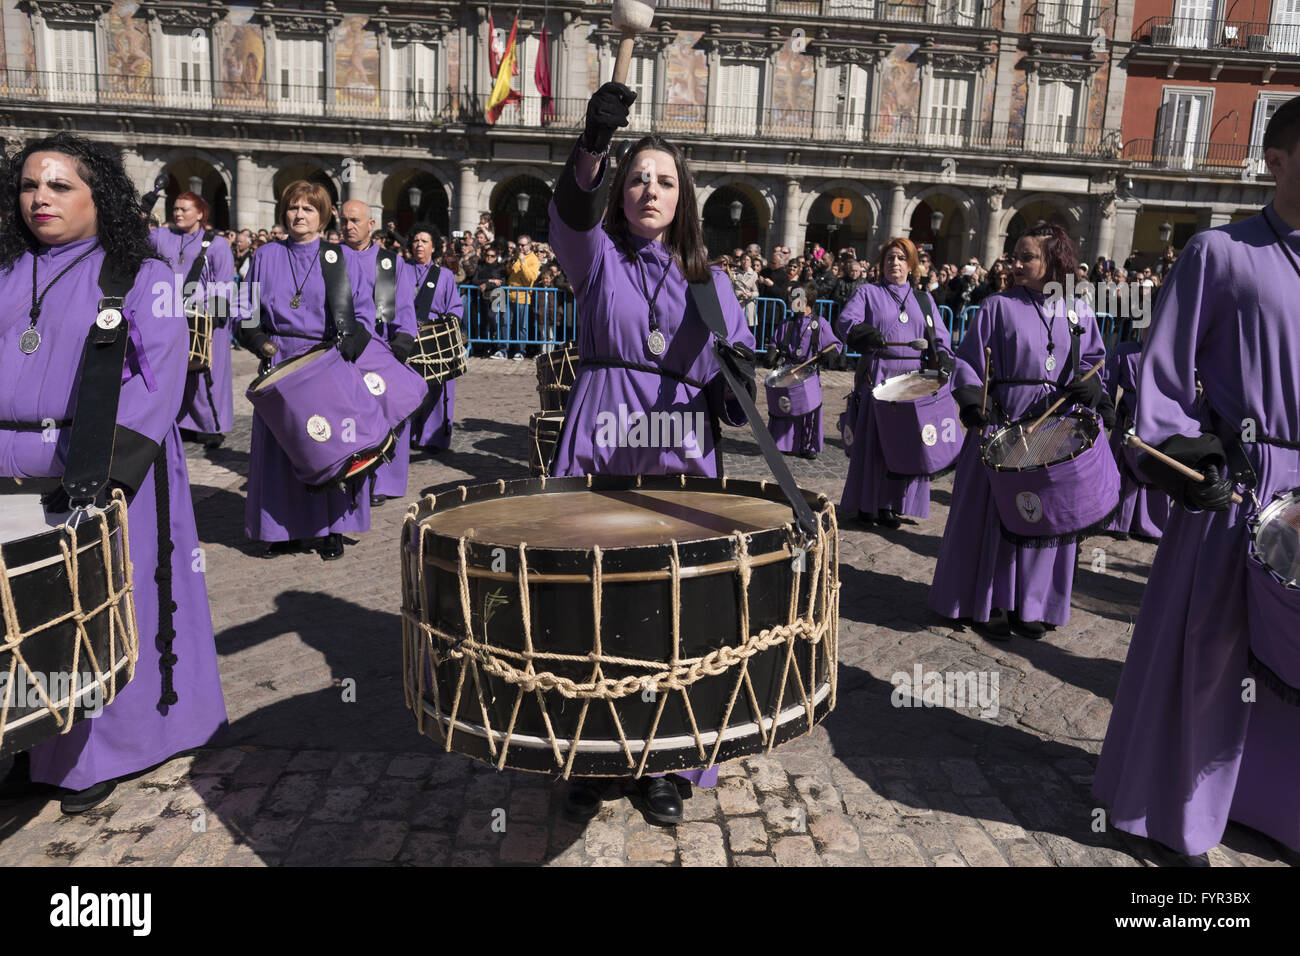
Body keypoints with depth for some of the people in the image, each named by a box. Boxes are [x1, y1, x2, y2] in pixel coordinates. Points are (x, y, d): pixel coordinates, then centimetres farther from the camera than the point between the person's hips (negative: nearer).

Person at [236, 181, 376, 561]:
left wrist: (351, 341, -17)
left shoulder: (344, 258, 4)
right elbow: (248, 312, 14)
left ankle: (332, 529, 9)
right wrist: (259, 341, -5)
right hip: (280, 364, 3)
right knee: (280, 447, 2)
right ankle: (287, 529, 12)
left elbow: (364, 313, 2)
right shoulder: (266, 256, 11)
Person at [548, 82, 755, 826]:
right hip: (597, 456, -1)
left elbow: (733, 381, 11)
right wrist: (594, 144, -34)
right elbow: (573, 211, -16)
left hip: (681, 463, 1)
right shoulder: (597, 256, 8)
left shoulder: (710, 280, 13)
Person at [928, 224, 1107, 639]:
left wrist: (1090, 380, -7)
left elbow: (1094, 358, 15)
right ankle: (992, 603, 16)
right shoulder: (999, 306, -2)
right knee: (996, 515, 3)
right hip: (1004, 426, -3)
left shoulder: (1078, 312, 7)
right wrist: (973, 400, -17)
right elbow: (968, 358, -2)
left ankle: (1032, 605, 22)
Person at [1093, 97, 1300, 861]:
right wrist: (1179, 462, -15)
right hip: (1237, 484, -5)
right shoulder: (1220, 253, -5)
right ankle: (1178, 812, 22)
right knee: (1207, 651, 4)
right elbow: (1163, 371, -6)